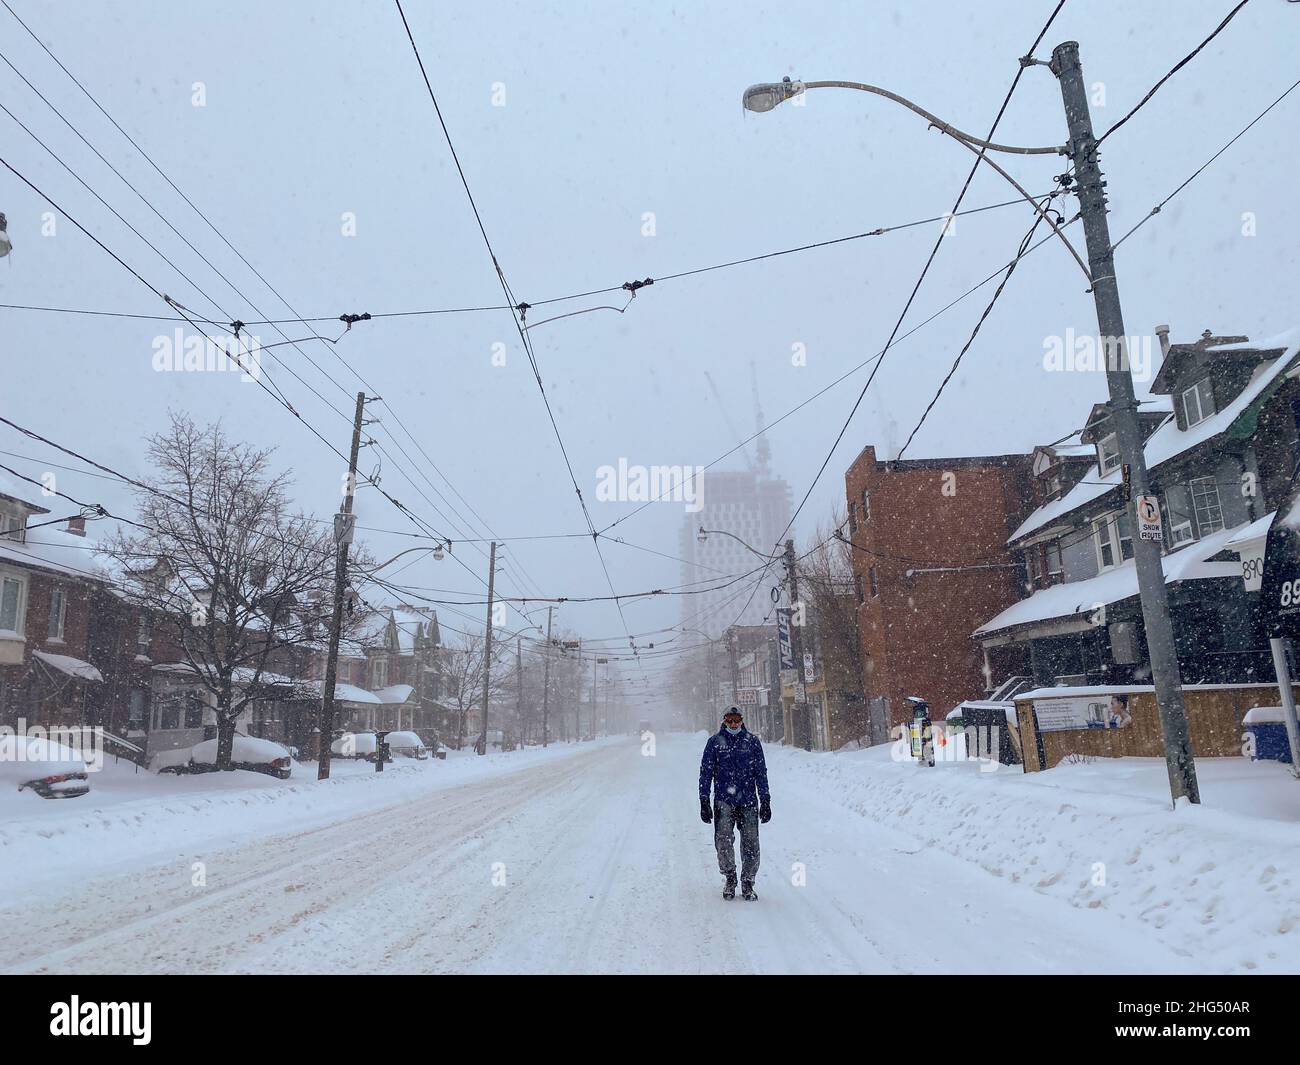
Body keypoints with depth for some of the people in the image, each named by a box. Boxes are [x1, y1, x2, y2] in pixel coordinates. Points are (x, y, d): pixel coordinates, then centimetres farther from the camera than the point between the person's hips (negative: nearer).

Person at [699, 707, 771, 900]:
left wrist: (765, 801, 6)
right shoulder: (715, 742, 5)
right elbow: (706, 772, 7)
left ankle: (747, 883, 14)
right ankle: (729, 877, 9)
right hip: (723, 800, -1)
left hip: (748, 800, 1)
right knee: (723, 839, -14)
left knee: (751, 843, -3)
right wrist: (704, 801, 2)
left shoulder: (752, 741, 7)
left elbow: (761, 772, 10)